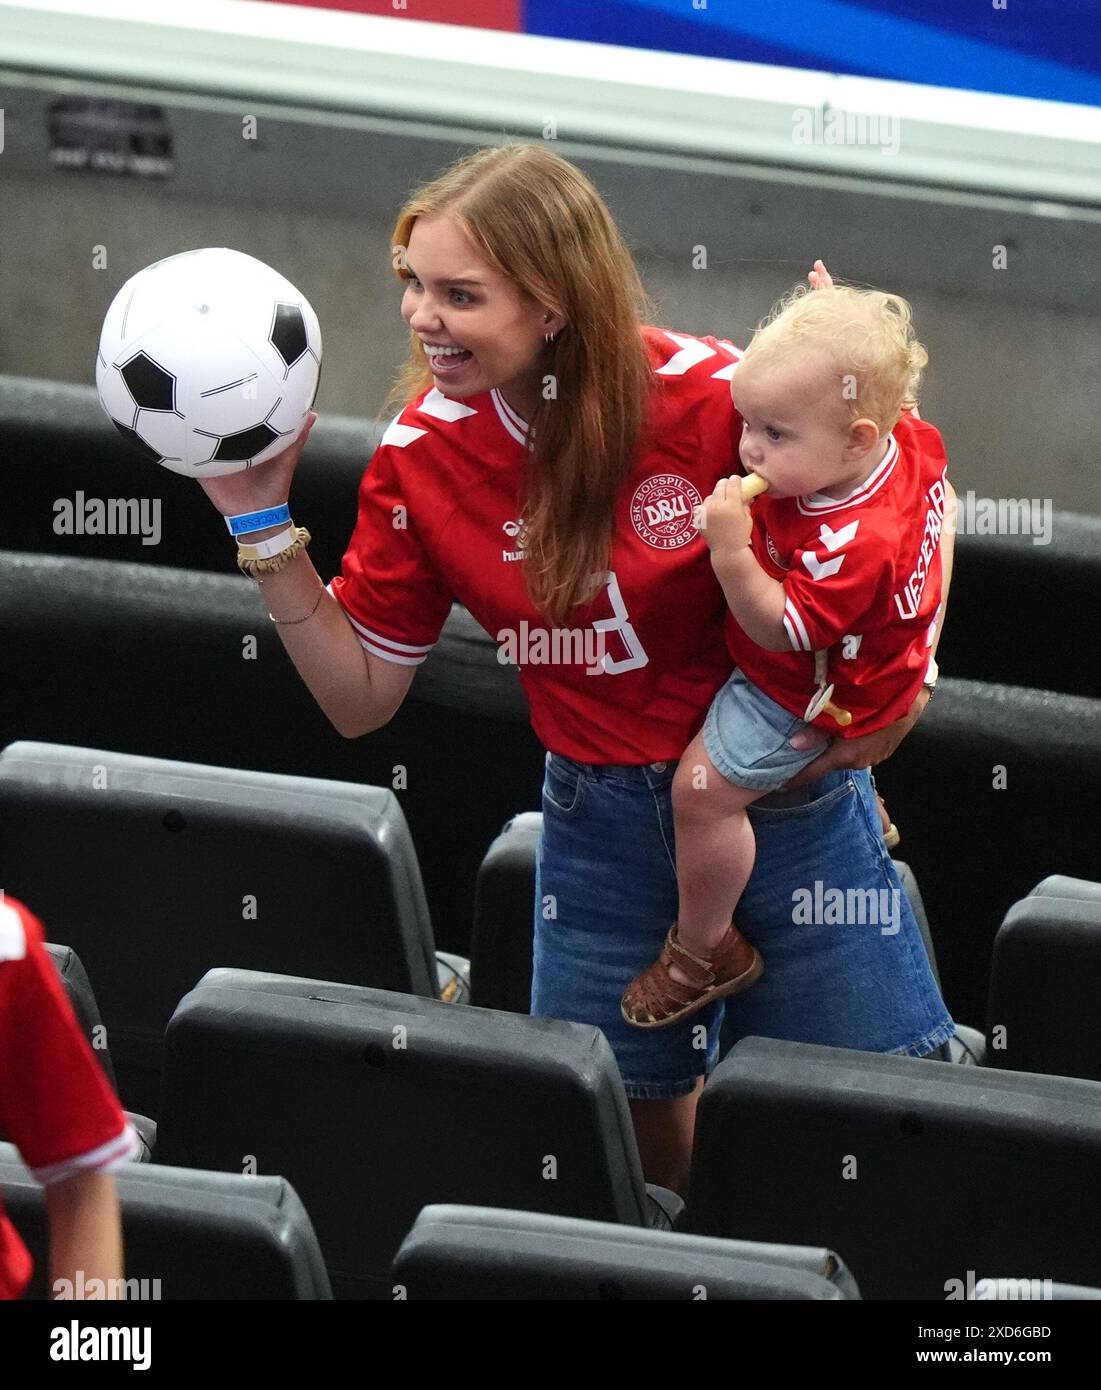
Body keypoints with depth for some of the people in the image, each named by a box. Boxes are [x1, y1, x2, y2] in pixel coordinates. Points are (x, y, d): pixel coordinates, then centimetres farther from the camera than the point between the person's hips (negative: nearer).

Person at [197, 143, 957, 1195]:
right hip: (599, 820, 3)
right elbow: (360, 696, -1)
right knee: (619, 1134, 7)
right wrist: (263, 524, -9)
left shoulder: (717, 399, -19)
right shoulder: (421, 454, -7)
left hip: (784, 787, -3)